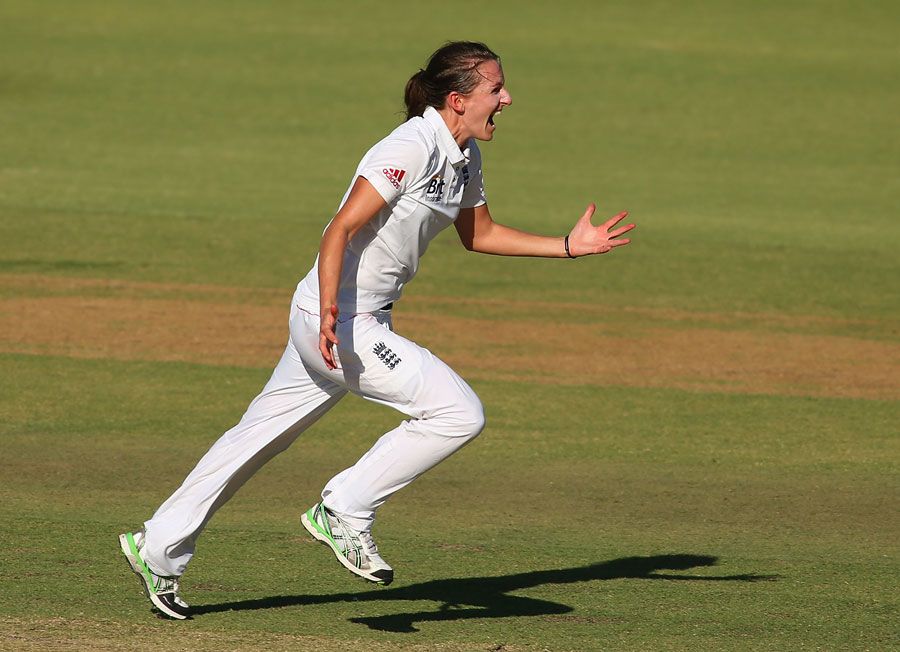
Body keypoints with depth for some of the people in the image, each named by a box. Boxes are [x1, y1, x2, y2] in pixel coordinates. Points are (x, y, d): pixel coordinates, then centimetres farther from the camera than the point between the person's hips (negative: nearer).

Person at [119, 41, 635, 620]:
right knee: (460, 413, -15)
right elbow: (340, 230, -23)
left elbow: (480, 235, 23)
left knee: (259, 437, 16)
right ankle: (345, 512, -5)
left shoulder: (464, 156, 9)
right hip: (336, 321, -10)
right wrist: (330, 315, -34)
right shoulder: (412, 148, -20)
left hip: (366, 321, 10)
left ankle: (160, 549, 24)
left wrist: (570, 246, 16)